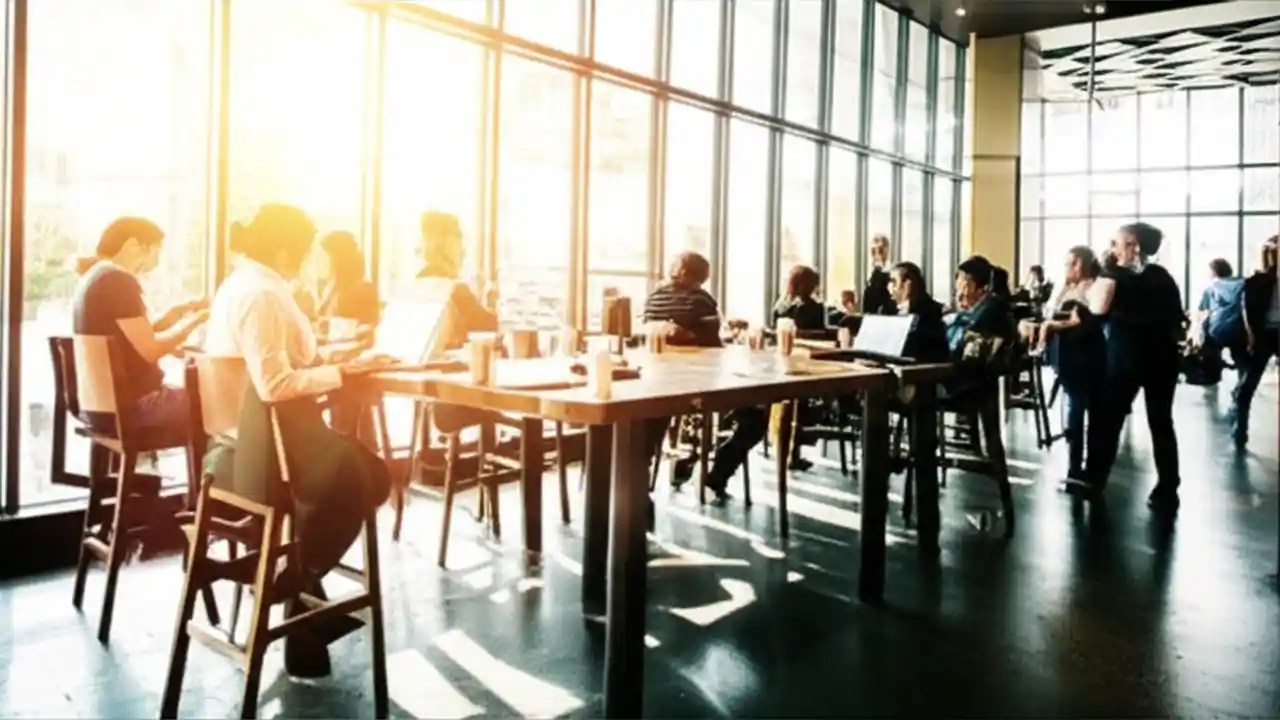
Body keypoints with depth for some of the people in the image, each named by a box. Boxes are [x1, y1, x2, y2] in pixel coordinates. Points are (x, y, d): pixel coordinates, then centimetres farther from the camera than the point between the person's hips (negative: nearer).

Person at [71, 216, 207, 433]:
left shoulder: (92, 277, 13)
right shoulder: (118, 280, -16)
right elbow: (149, 350, -18)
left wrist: (172, 315, 11)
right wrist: (189, 324, -5)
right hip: (130, 407, -10)